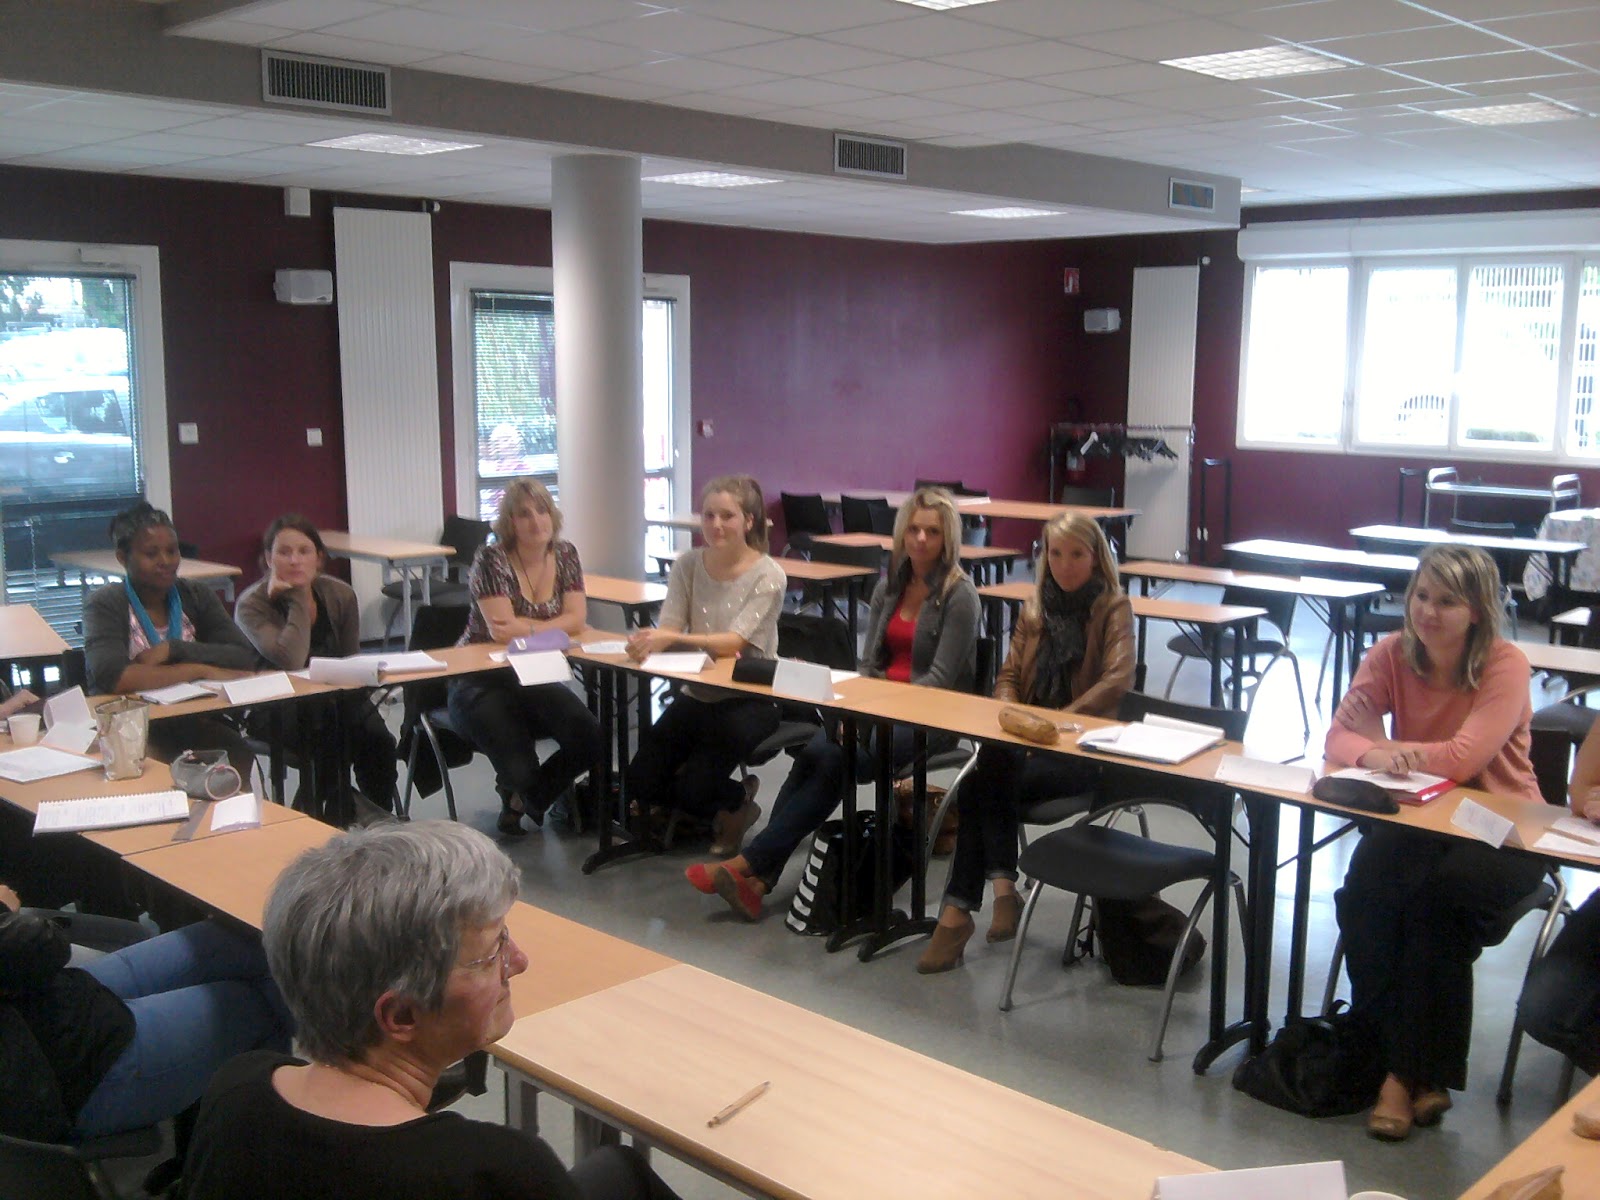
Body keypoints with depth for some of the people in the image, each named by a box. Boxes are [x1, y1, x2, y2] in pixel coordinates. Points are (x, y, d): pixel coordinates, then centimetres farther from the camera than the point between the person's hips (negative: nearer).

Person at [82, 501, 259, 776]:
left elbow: (245, 657, -4)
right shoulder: (105, 604, -3)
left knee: (239, 755, -27)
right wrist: (202, 670, -18)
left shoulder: (197, 596, 8)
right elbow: (110, 677, -21)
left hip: (193, 722, 3)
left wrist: (172, 649, -15)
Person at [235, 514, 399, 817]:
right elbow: (291, 661, -31)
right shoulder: (251, 605, -14)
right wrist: (298, 599, -22)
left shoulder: (340, 595, -1)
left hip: (335, 699, 4)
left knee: (377, 740, -23)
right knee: (323, 730, -33)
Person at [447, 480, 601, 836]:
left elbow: (576, 619, -5)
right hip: (482, 681, -5)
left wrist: (525, 628, -18)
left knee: (589, 738, -18)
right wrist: (552, 627, -12)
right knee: (519, 770, -22)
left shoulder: (565, 555, 4)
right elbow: (500, 628, -21)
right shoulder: (492, 559, -12)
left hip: (536, 679, 5)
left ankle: (520, 797, 12)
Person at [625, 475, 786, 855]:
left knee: (692, 790, -18)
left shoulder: (767, 575, -13)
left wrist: (673, 638, -37)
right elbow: (667, 629, -6)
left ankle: (737, 802, 19)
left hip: (748, 699, -5)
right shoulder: (688, 565, 2)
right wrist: (646, 643, -31)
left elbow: (734, 642, -23)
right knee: (640, 781, -8)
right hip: (697, 694, 5)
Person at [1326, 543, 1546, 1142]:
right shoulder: (1392, 654, -2)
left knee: (1438, 897, -32)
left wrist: (1383, 746, -12)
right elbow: (1339, 737, -9)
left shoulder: (1506, 665, -14)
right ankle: (1396, 1057, -11)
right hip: (1418, 818, 4)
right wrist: (1372, 755, -32)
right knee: (1363, 897, -27)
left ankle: (1410, 1070, -14)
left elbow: (1463, 759, -23)